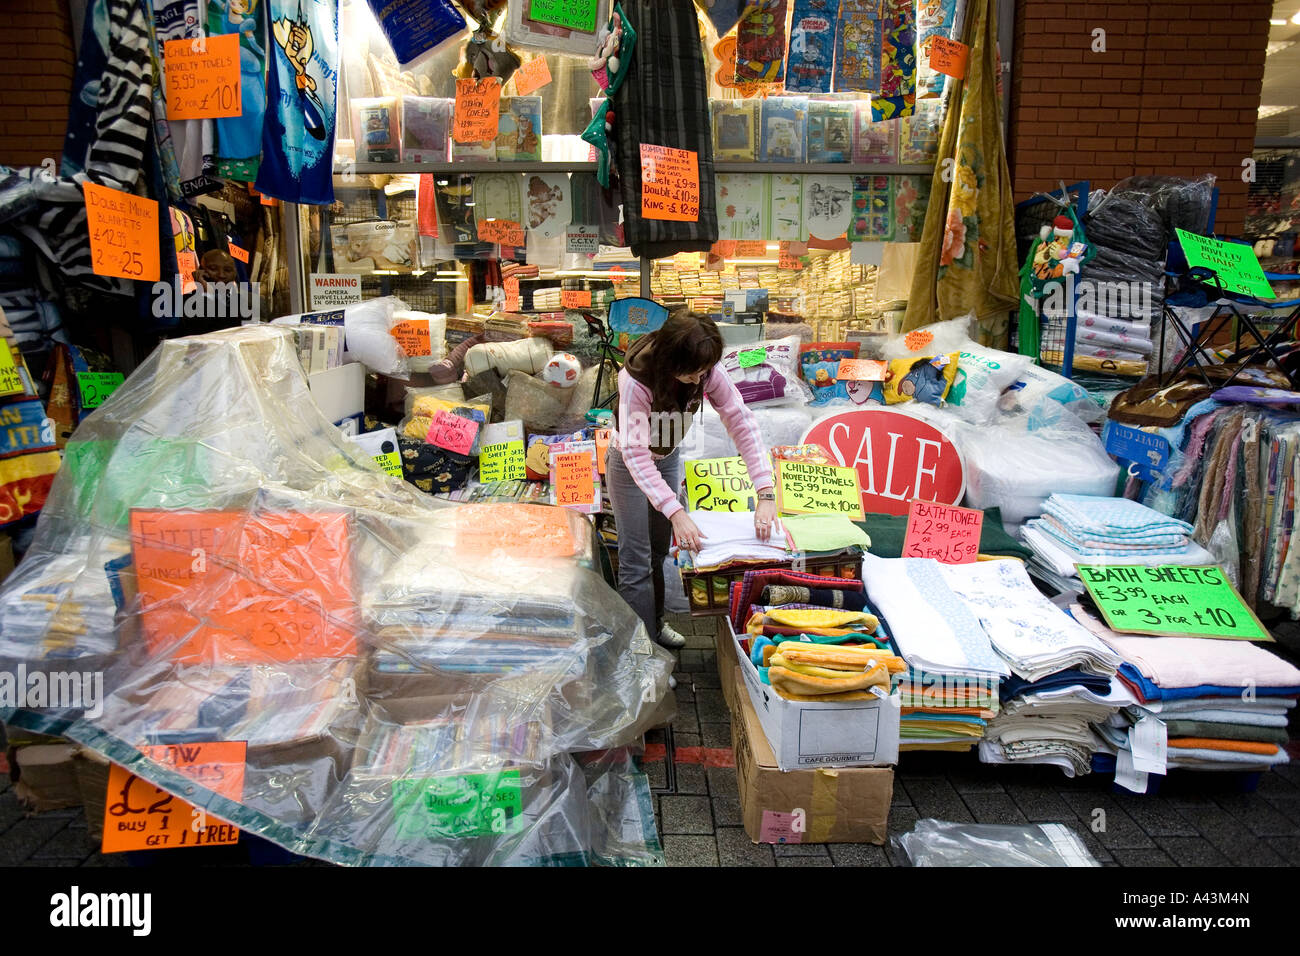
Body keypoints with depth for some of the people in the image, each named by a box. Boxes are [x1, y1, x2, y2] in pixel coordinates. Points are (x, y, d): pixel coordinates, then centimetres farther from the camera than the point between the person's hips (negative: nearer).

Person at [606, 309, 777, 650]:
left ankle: (656, 623, 36)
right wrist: (676, 512, -48)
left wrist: (765, 494, -36)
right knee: (637, 559, -4)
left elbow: (742, 423, -26)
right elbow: (635, 454, -40)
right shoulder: (637, 379, -37)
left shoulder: (709, 372, -24)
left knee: (660, 550, 17)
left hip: (668, 459, 5)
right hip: (629, 464, -5)